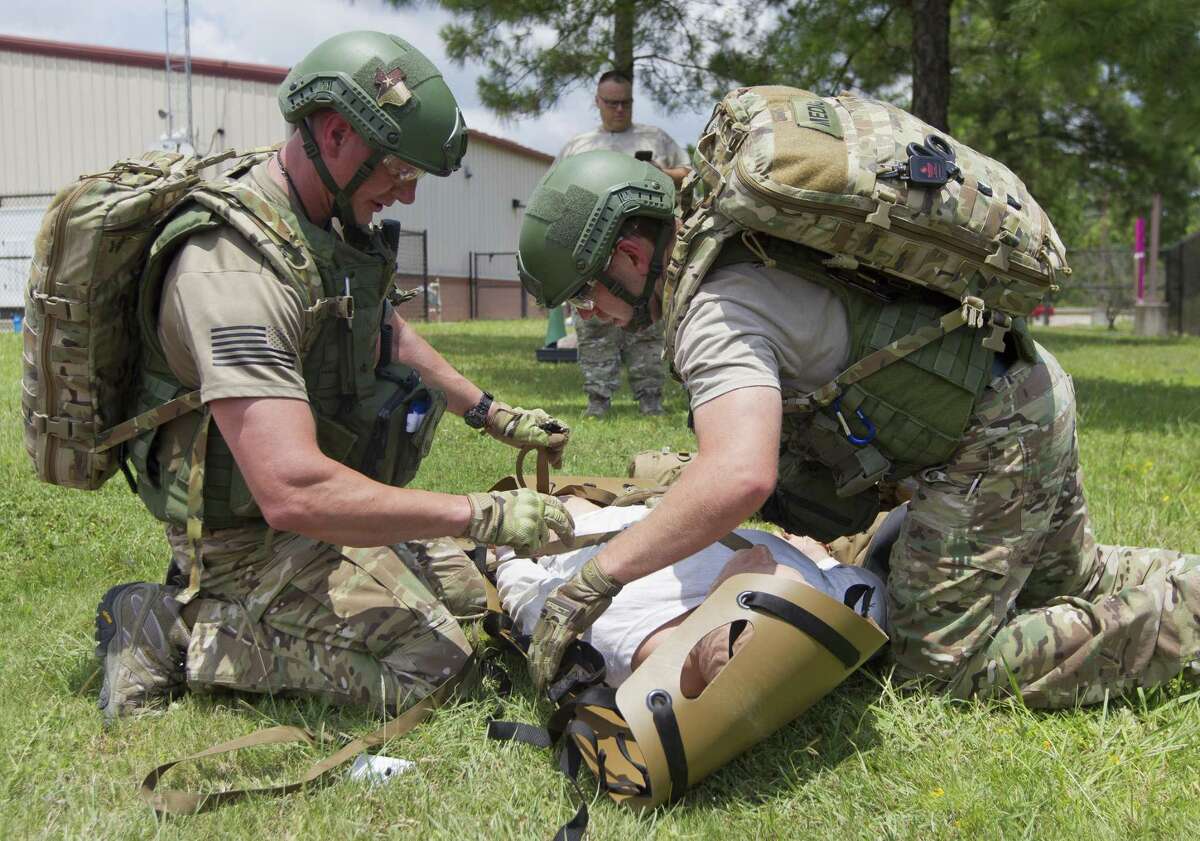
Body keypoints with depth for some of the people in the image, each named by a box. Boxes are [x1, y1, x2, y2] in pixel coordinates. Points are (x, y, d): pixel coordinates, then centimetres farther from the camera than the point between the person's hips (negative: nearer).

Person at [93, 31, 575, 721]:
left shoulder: (329, 221, 2)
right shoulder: (234, 267, -31)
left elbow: (388, 332, 23)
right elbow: (294, 493, -40)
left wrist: (496, 416, 18)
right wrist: (481, 515, -35)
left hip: (322, 495, 10)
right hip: (255, 531, -9)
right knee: (431, 658, -17)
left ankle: (211, 592, 15)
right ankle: (174, 631, -6)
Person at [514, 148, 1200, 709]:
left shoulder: (716, 310, -23)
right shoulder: (737, 239, 8)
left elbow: (739, 479, -39)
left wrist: (593, 582, -31)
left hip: (989, 442, -10)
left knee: (946, 666, -2)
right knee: (1069, 584, 28)